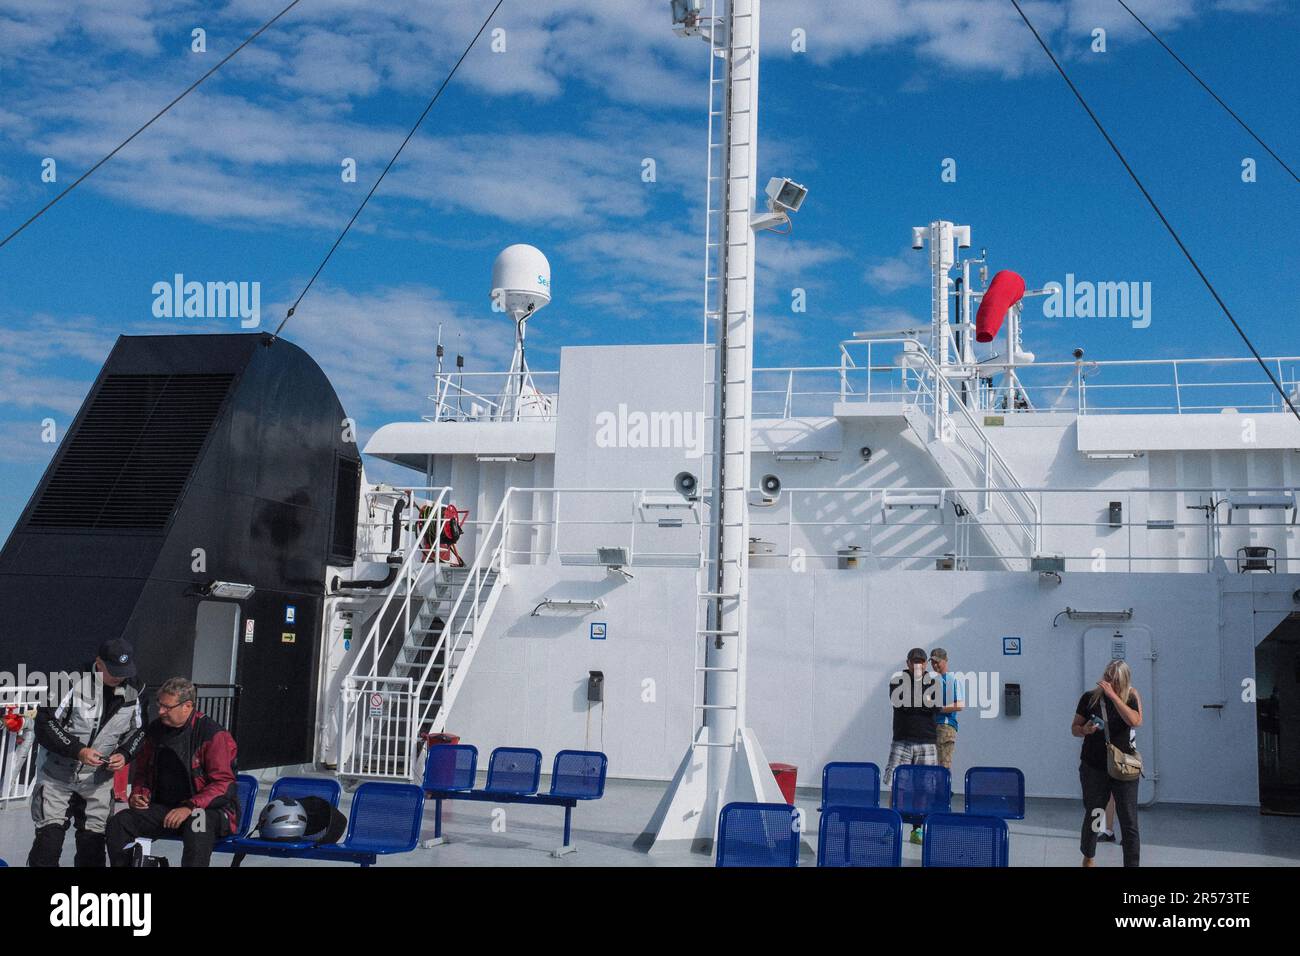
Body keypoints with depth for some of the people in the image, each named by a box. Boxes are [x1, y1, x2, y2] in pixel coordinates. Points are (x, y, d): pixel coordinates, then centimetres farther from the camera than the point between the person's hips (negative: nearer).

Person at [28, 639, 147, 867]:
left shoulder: (133, 691, -2)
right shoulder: (73, 682, -17)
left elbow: (138, 731, 9)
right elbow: (45, 724, -15)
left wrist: (124, 754, -11)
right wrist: (78, 750, -25)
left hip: (99, 781, 3)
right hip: (58, 776, -3)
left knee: (93, 844, 6)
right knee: (48, 839, -6)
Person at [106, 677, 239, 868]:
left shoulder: (213, 734, -11)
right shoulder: (156, 730, 9)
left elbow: (222, 782, -16)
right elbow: (143, 770, 25)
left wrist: (190, 807, -26)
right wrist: (138, 793, 4)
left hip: (210, 809, -6)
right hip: (165, 807, 6)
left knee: (197, 827, -40)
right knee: (119, 823, -15)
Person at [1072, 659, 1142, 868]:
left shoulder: (1130, 698, -2)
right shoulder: (1090, 698, -1)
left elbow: (1135, 721, -23)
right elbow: (1074, 728, 6)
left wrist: (1112, 695, -23)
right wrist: (1085, 730, -16)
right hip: (1094, 769, 1)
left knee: (1130, 824, -2)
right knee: (1092, 817, 14)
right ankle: (1088, 858, 37)